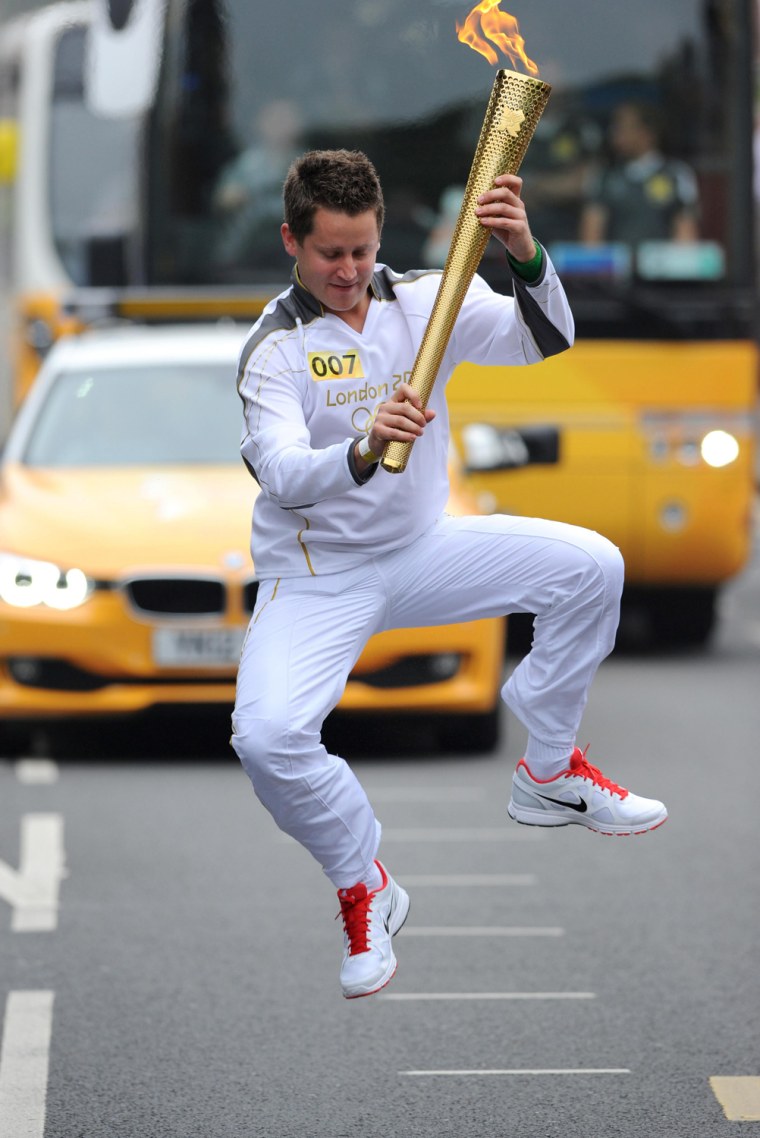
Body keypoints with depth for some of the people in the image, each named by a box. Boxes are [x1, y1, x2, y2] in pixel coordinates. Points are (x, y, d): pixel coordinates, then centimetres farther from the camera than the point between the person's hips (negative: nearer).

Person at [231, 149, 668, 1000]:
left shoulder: (421, 300, -4)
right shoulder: (276, 347, -15)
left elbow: (543, 340, -17)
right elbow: (280, 474, -30)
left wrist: (525, 255, -38)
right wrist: (364, 453, -51)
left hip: (422, 548, 4)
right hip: (316, 577, -4)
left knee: (590, 566, -10)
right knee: (265, 735, -28)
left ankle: (547, 773, 9)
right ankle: (363, 888, -2)